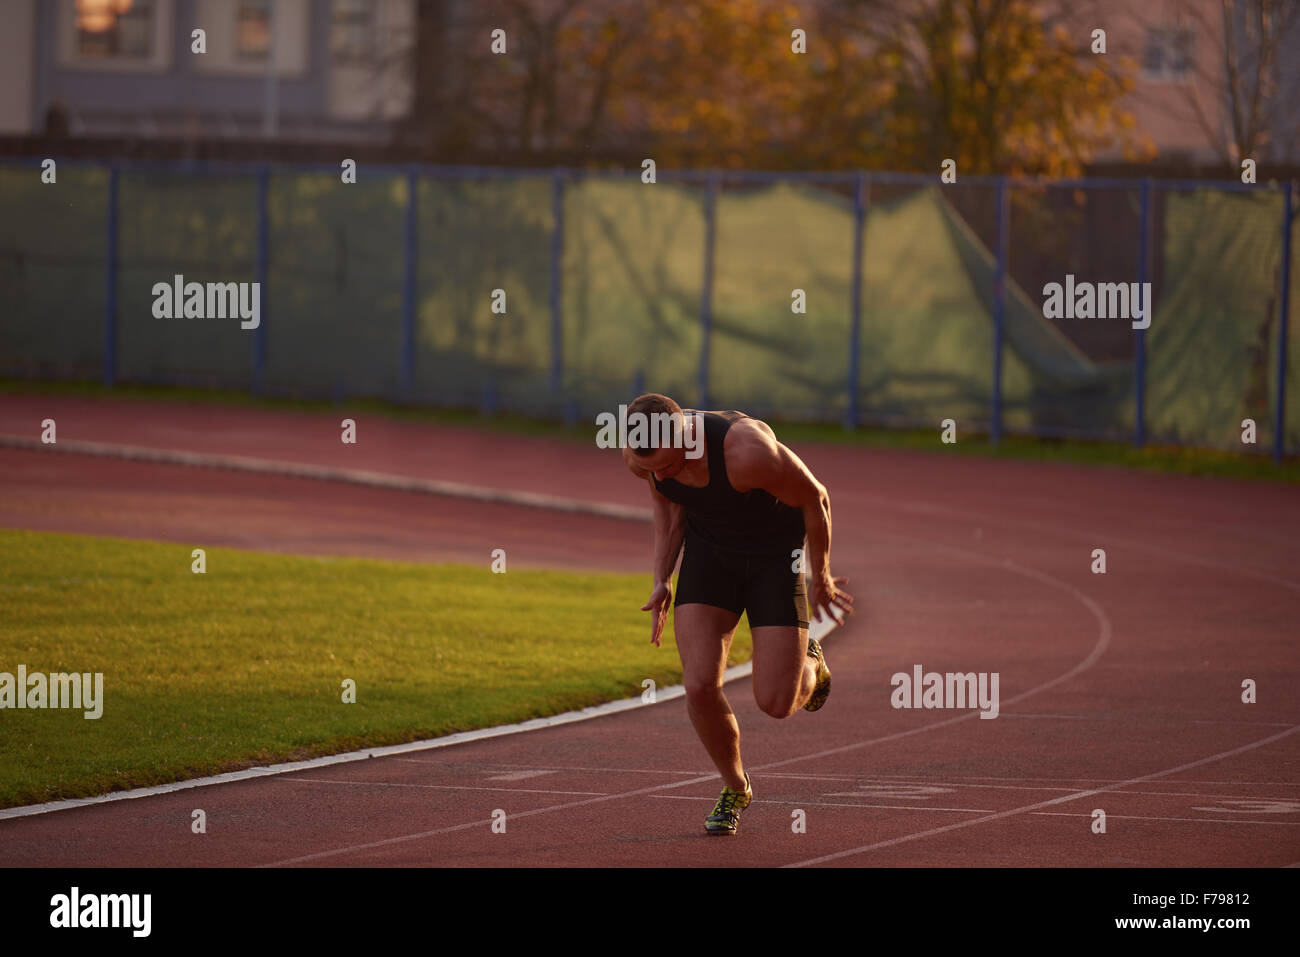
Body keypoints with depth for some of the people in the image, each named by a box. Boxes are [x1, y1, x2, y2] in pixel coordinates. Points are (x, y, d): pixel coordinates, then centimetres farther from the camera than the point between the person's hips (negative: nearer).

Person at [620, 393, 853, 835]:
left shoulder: (746, 450, -38)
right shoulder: (638, 452, -21)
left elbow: (815, 498, -20)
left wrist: (821, 579, -5)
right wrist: (662, 581, -2)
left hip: (775, 554, -4)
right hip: (710, 549, 4)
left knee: (777, 703, -8)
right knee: (700, 686, -14)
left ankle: (807, 662, 31)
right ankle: (735, 787, 14)